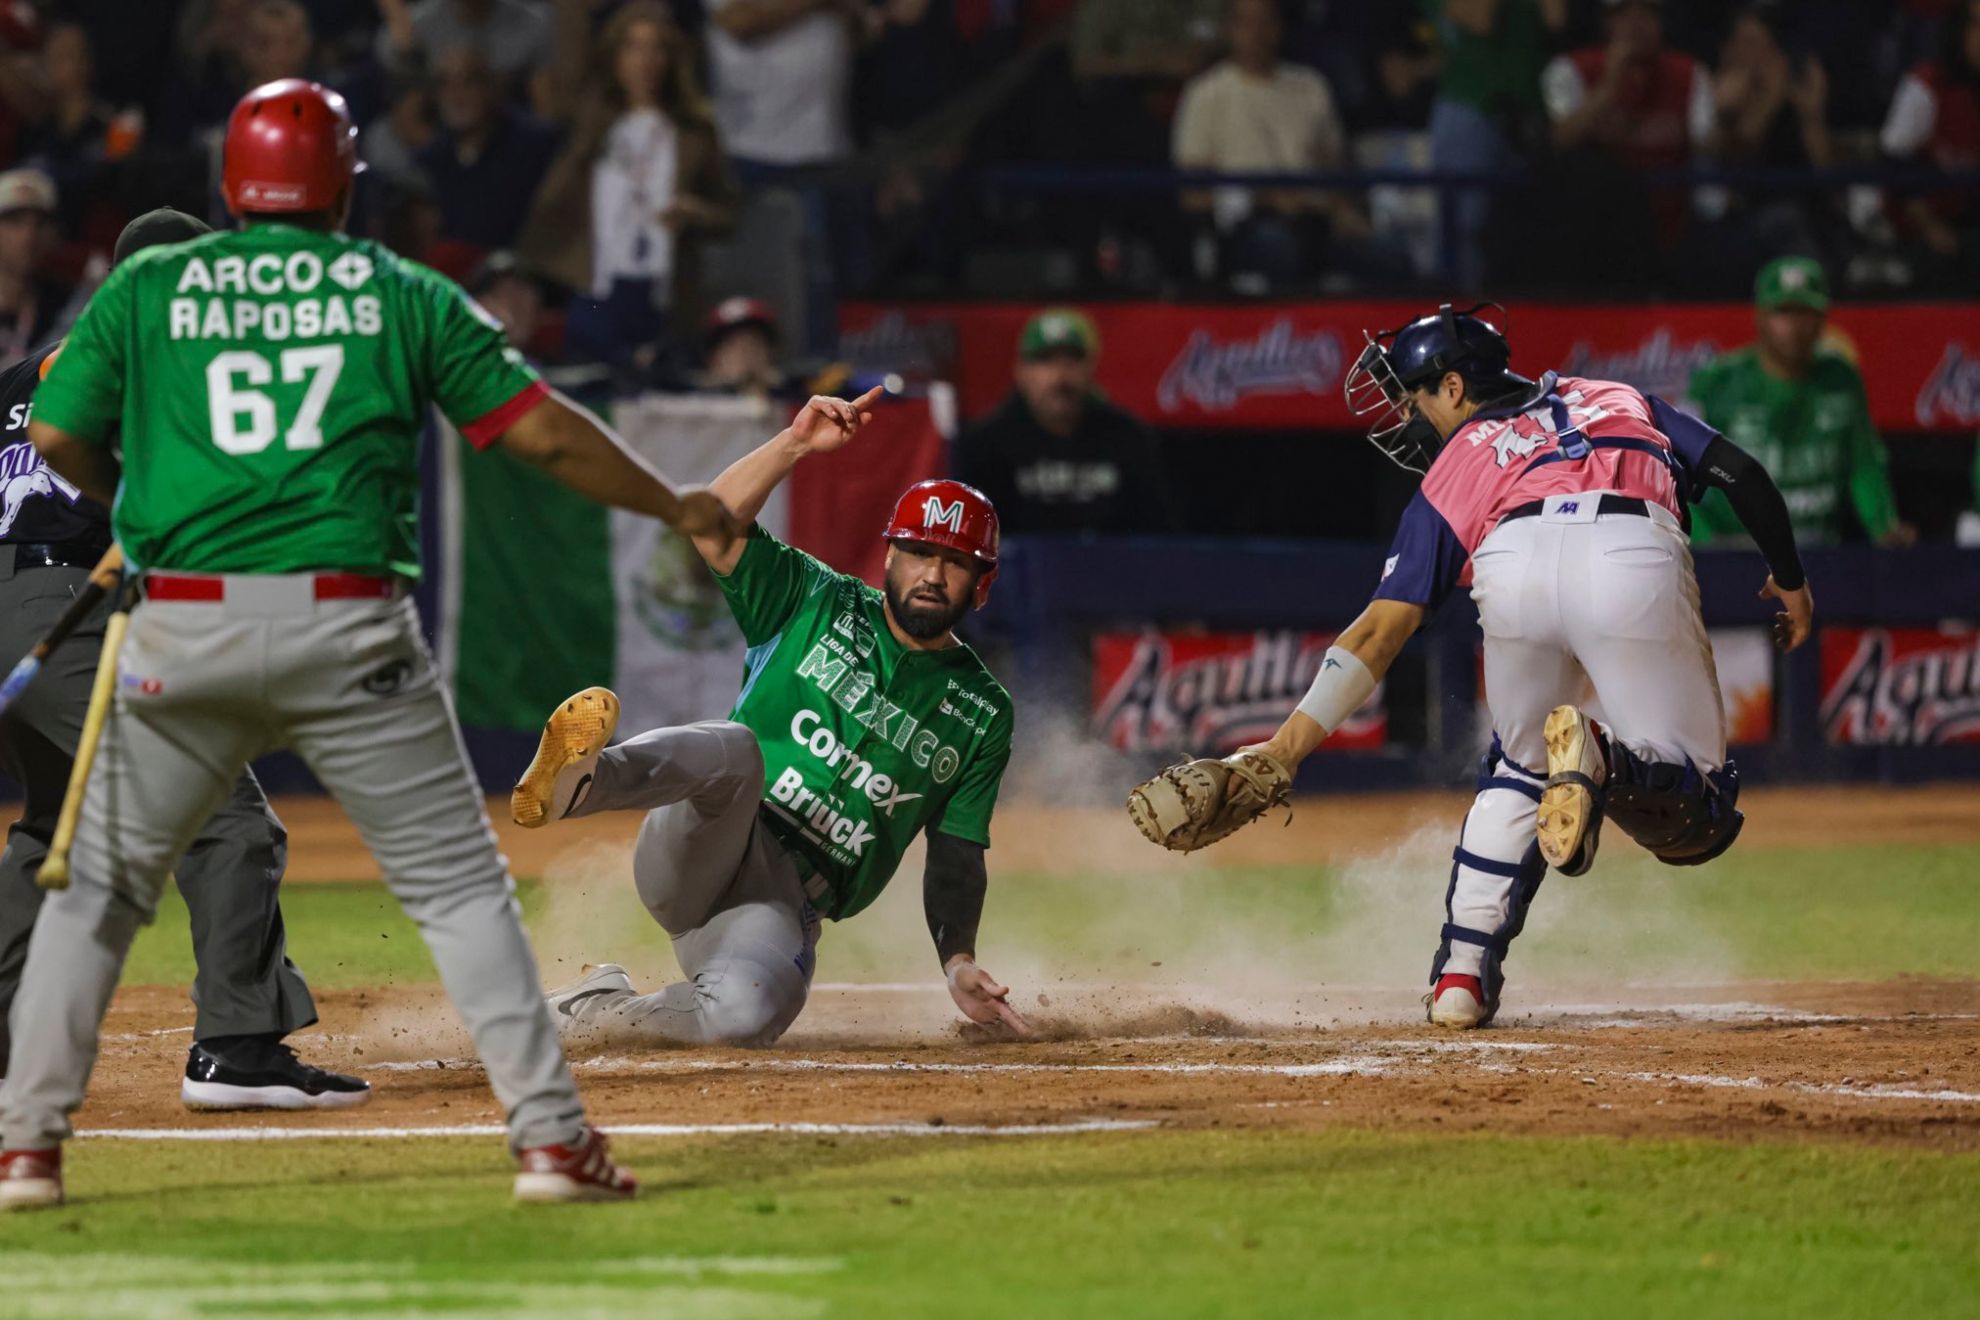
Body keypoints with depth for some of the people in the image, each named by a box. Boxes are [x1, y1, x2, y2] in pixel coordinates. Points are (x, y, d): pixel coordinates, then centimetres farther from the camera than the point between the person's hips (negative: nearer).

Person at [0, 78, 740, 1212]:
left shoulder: (147, 289, 8)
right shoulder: (407, 296, 6)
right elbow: (542, 428, 5)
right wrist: (675, 507, 18)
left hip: (185, 632, 1)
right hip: (350, 635, -1)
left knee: (99, 885, 14)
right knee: (459, 882, 8)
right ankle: (551, 1134, 0)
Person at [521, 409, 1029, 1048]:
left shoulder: (983, 714, 15)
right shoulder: (818, 605, 11)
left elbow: (957, 857, 15)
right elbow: (713, 529, -4)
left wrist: (959, 963, -1)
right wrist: (795, 444, -17)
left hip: (782, 904, 1)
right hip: (693, 856, -1)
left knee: (748, 1013, -35)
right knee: (735, 747, -37)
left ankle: (597, 1009, -10)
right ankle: (571, 782, -63)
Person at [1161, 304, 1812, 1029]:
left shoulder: (1455, 464, 31)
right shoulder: (1621, 400, 38)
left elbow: (1383, 628, 22)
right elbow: (1741, 472, 23)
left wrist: (1288, 745, 21)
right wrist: (1790, 581, 36)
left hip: (1515, 563, 1)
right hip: (1637, 558, 0)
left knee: (1518, 766, 28)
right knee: (1698, 814, 8)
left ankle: (1462, 972, 16)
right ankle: (1602, 763, -24)